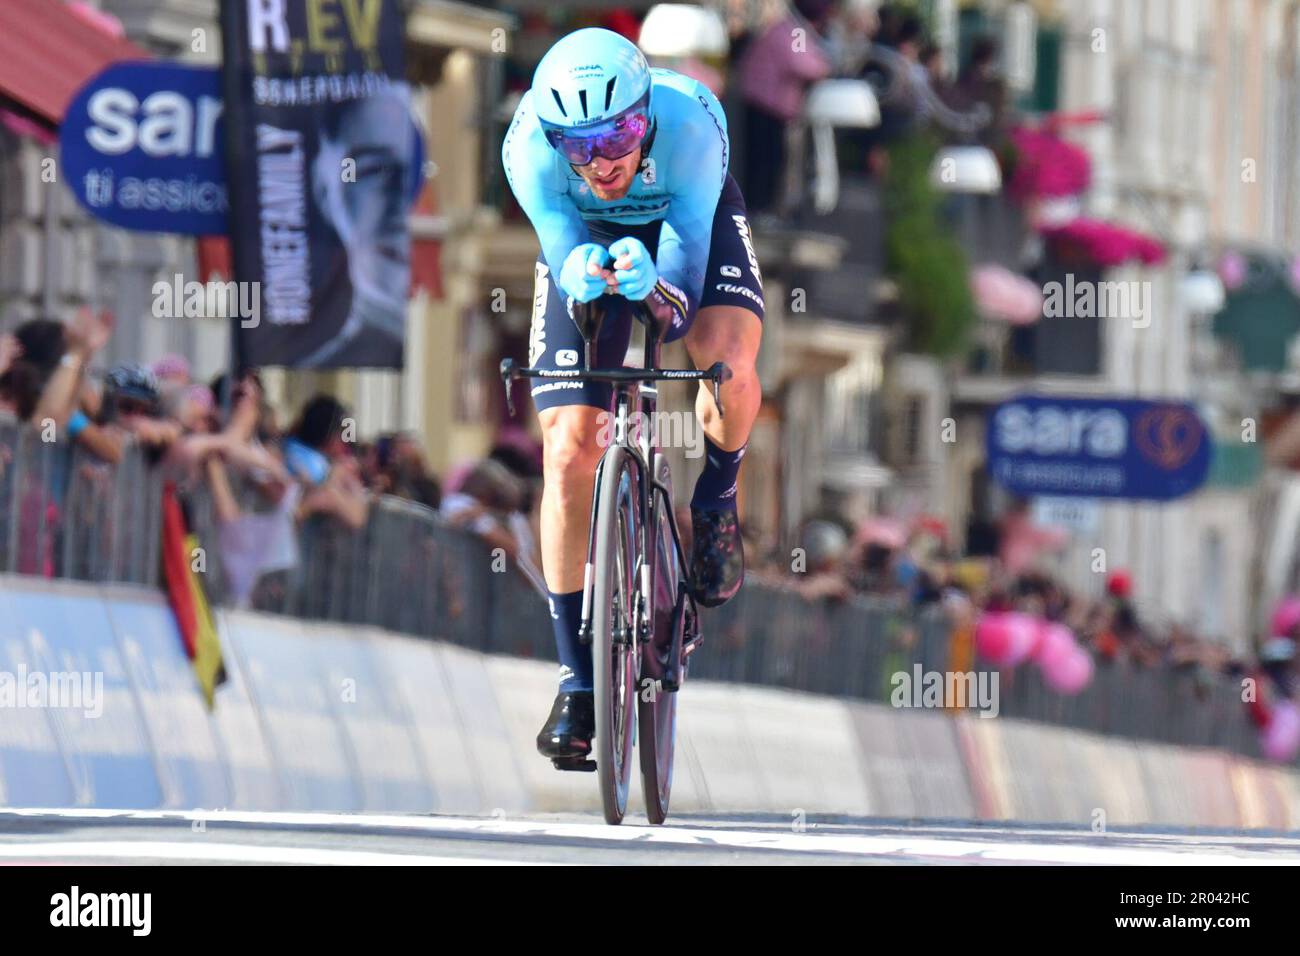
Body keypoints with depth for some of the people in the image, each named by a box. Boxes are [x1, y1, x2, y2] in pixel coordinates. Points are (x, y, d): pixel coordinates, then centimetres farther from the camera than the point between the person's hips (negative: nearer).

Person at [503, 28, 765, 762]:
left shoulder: (688, 128, -38)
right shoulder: (531, 148, -33)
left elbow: (686, 269, -33)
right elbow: (564, 259, -27)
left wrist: (651, 280, -54)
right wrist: (584, 272, -50)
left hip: (694, 222, -1)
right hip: (587, 236, 1)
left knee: (728, 368, -33)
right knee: (569, 448, -12)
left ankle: (716, 497, 3)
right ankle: (579, 681, -2)